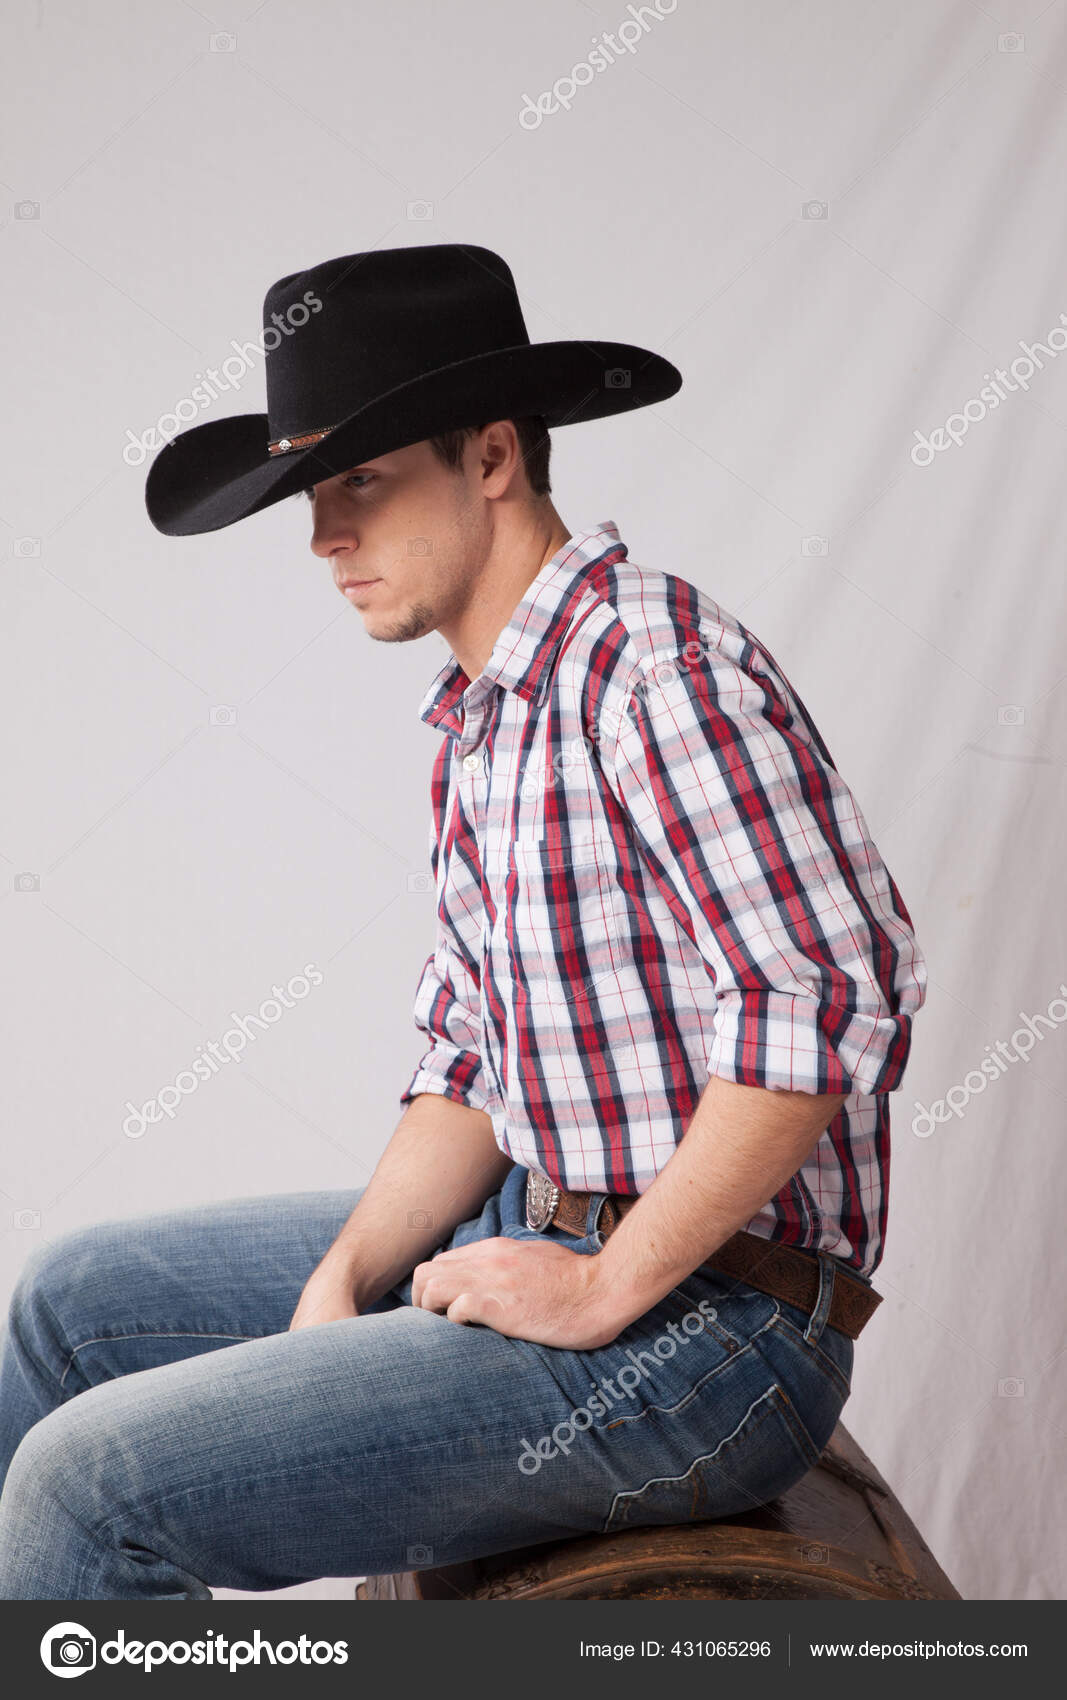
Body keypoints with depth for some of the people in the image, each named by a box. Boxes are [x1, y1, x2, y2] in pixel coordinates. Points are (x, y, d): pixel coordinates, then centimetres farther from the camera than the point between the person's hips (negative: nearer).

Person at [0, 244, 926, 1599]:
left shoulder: (650, 653, -17)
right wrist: (344, 1280, -1)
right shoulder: (479, 725, 14)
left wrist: (607, 1288, -20)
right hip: (538, 1232, 10)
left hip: (703, 1320, -9)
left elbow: (837, 995, -26)